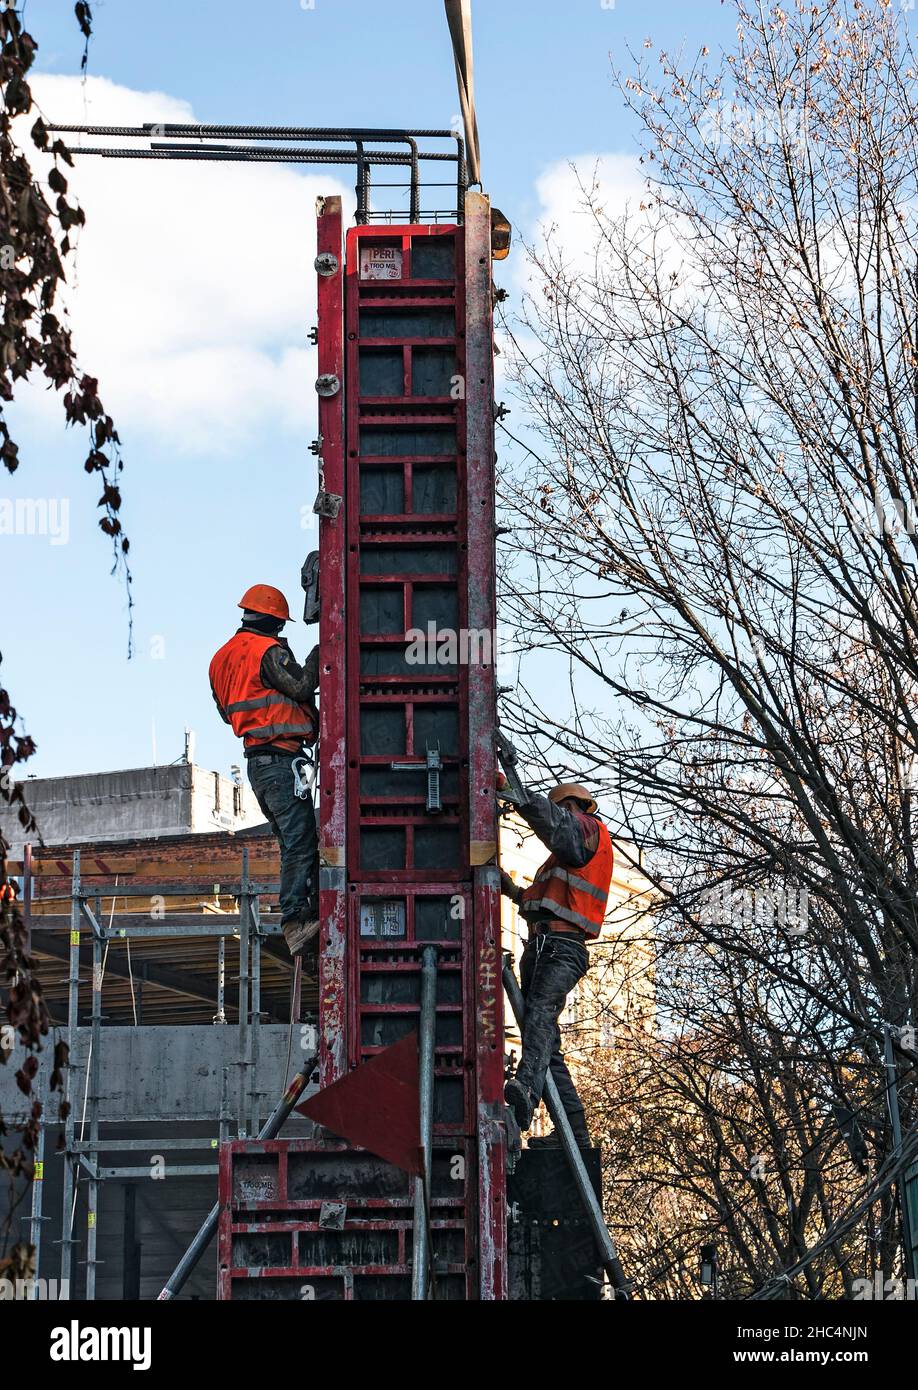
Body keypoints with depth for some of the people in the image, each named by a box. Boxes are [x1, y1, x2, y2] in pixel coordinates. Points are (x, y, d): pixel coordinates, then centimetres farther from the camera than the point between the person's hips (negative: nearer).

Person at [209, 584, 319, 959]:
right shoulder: (268, 651, -11)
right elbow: (302, 687, -18)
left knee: (294, 844, 12)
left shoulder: (223, 657, 18)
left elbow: (226, 710, 24)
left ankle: (304, 921, 10)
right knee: (300, 841, -14)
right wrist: (319, 654, -4)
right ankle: (296, 923, -23)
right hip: (280, 757, -10)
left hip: (256, 762, 10)